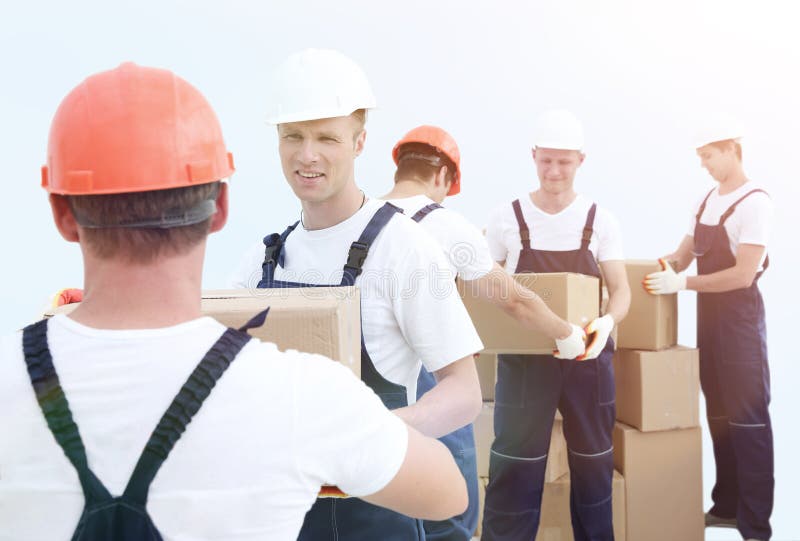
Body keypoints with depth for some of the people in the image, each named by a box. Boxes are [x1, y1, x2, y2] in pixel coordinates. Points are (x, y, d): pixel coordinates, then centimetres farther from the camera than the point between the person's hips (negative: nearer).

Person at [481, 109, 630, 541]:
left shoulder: (601, 221, 0)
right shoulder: (505, 217, -1)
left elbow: (620, 289, -2)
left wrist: (608, 320, -24)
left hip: (587, 355, 2)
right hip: (523, 357, -1)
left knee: (594, 463, 14)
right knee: (514, 466, 1)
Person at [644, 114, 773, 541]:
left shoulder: (754, 202, -14)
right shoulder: (705, 201, 11)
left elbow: (743, 275, -20)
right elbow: (685, 254, 13)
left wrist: (681, 284, -25)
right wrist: (662, 266, -7)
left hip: (739, 315, -8)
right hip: (707, 313, 8)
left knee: (747, 418, -2)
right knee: (718, 414, 14)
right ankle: (726, 506, 27)